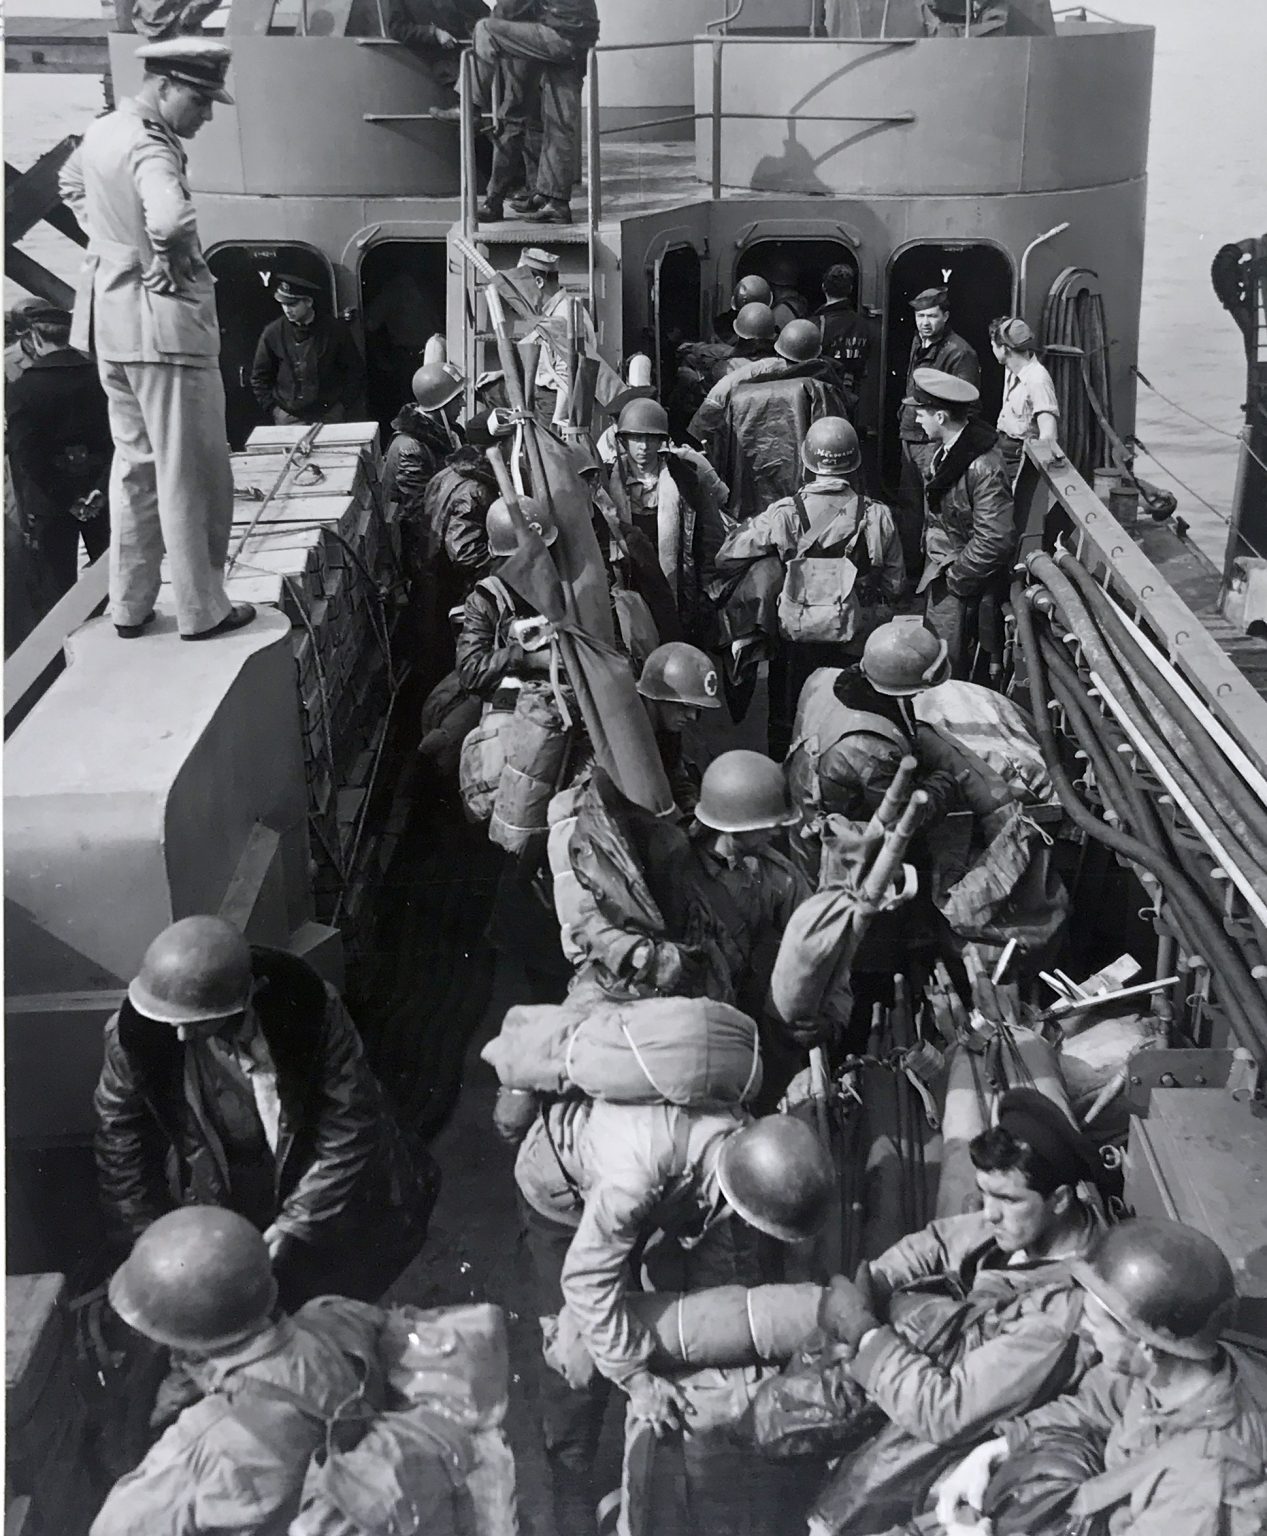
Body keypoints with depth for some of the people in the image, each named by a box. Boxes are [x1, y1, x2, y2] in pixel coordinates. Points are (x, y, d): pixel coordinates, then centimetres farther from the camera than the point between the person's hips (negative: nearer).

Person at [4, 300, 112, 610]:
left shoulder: (20, 389, -12)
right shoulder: (100, 377, -2)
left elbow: (27, 456, -16)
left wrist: (68, 500, -12)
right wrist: (100, 489, -8)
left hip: (49, 503, -3)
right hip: (98, 498, 4)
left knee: (57, 585, 4)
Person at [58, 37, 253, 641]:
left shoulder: (101, 131, 9)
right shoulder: (150, 148, -19)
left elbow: (72, 185, 30)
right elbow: (171, 220, -38)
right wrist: (168, 261, -19)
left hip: (110, 318, 9)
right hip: (163, 322, -9)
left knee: (133, 462, 17)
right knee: (190, 473, 1)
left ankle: (129, 606, 22)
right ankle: (200, 610, 9)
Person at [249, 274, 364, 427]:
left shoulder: (335, 329, -2)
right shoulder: (273, 333, 0)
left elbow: (355, 371, 4)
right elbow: (259, 378, 9)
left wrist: (344, 407, -3)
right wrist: (273, 409, 0)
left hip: (330, 414, -1)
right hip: (288, 418, 1)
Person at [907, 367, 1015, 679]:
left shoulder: (984, 468, -27)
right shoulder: (945, 449, 2)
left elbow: (996, 540, -27)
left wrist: (955, 578, -19)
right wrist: (932, 566, 10)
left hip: (960, 585, -9)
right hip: (939, 571, 9)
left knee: (948, 670, 1)